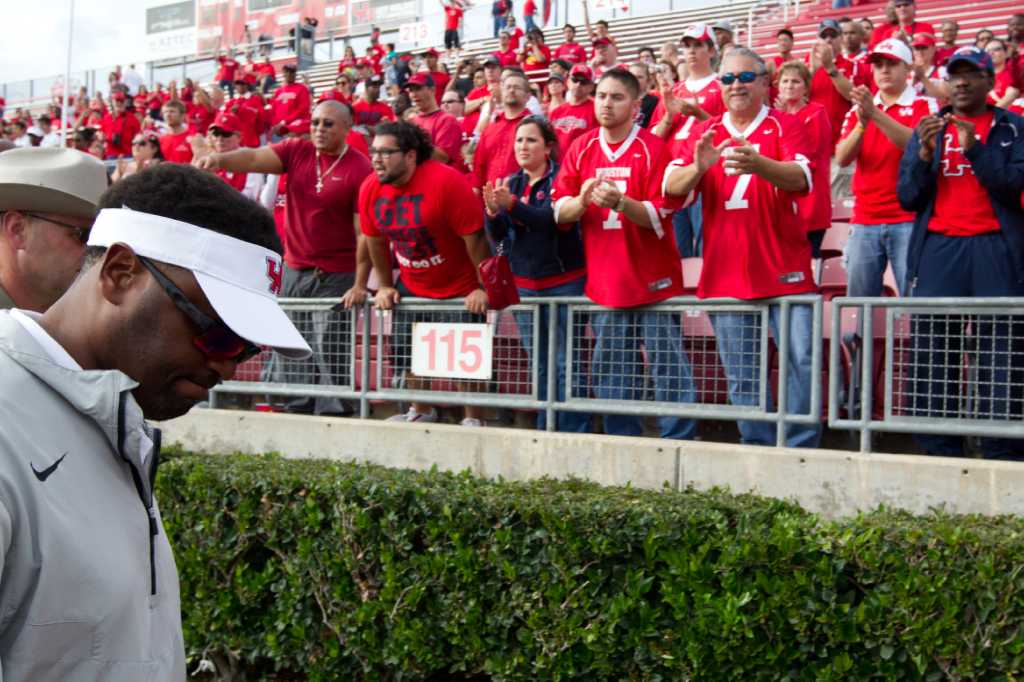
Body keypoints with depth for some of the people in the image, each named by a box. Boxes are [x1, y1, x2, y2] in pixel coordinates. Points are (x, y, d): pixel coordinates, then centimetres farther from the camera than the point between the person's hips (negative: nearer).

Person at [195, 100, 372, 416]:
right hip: (294, 269, 5)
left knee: (330, 347, -6)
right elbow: (254, 158, -9)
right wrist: (220, 159, -30)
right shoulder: (296, 151, 4)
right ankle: (296, 409, 20)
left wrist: (361, 283, -16)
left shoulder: (359, 168, -10)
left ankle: (332, 412, 2)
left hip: (337, 275, -5)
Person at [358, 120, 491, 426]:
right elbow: (375, 241, 7)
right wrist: (385, 286, 10)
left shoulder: (446, 181, -26)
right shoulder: (370, 189, -8)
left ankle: (473, 420, 13)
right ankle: (420, 412, 35)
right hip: (411, 288, 6)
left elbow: (475, 238, -23)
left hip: (461, 290, -6)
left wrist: (483, 288, -20)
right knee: (404, 352, 13)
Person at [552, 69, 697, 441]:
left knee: (668, 366, -4)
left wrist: (619, 202, -28)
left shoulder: (653, 148, -6)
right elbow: (560, 211, 3)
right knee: (611, 371, 9)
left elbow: (659, 215, -12)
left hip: (652, 280, -4)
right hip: (603, 281, 4)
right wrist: (582, 201, -19)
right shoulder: (581, 149, 8)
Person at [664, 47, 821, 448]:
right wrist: (698, 168, -24)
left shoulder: (784, 126, 1)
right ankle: (758, 448, 17)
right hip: (725, 275, 4)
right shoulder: (705, 132, 12)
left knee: (802, 362, -7)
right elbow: (672, 186, -1)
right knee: (741, 375, 8)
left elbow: (801, 177, -17)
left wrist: (758, 165, -38)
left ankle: (801, 450, 2)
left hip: (783, 271, -3)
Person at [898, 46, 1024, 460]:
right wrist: (924, 154, -6)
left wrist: (974, 148, -15)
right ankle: (939, 453, 2)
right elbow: (907, 198, 10)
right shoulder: (928, 129, 18)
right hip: (938, 248, 2)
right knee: (932, 352, -3)